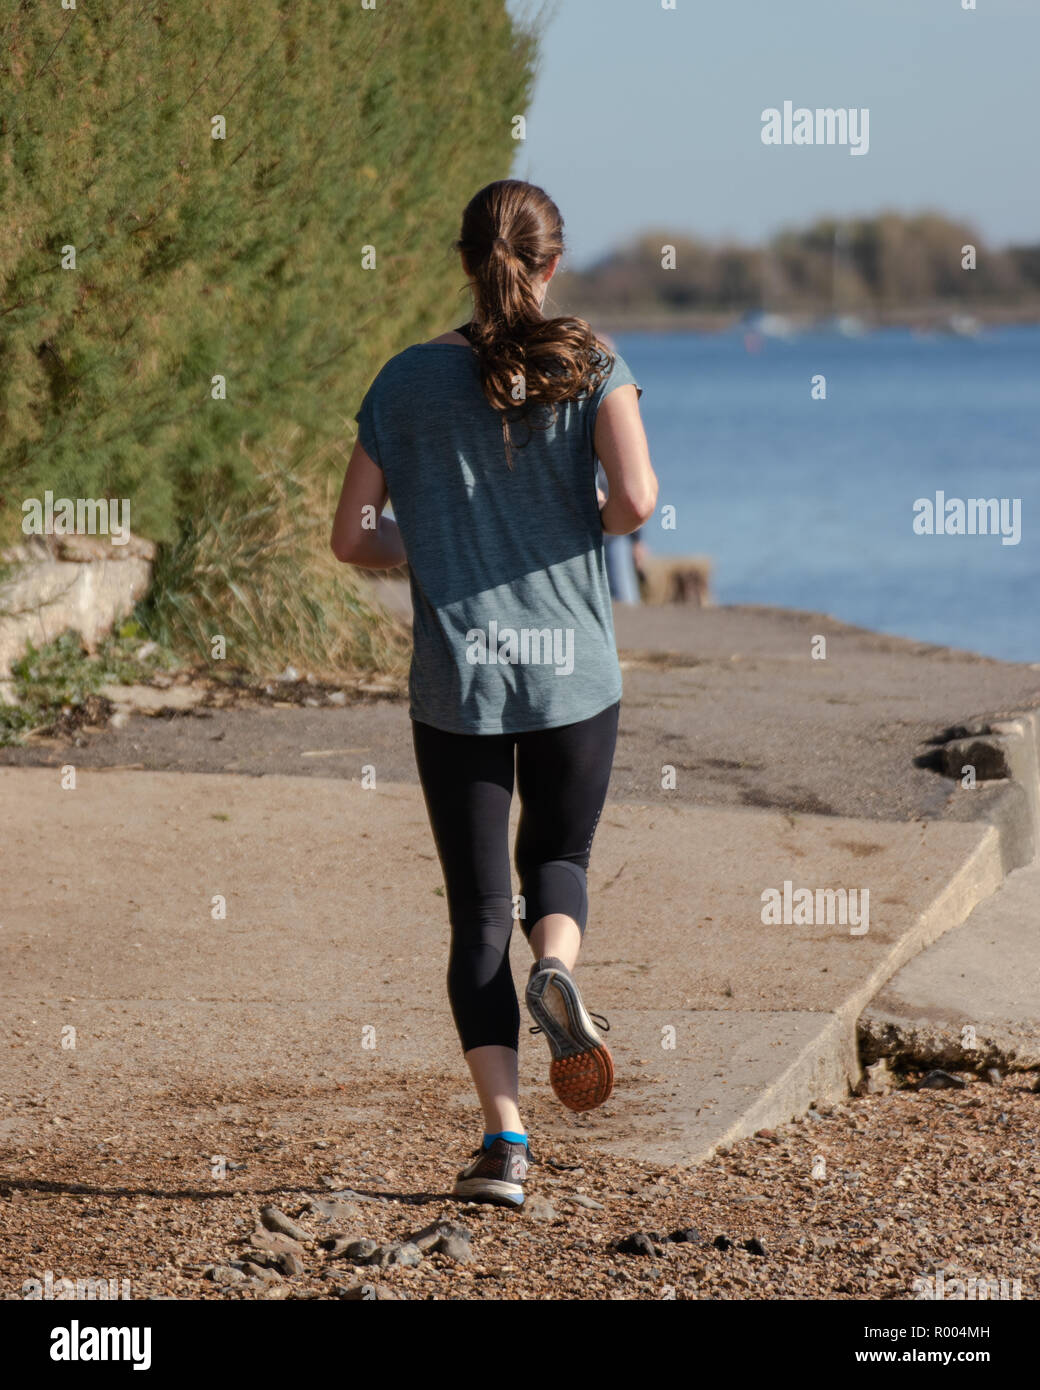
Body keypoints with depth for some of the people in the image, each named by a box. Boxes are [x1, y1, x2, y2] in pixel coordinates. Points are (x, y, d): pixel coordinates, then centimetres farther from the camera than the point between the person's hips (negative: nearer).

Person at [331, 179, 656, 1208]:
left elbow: (352, 537, 2)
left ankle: (505, 1137, -5)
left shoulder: (410, 379, 1)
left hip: (456, 679, 0)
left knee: (478, 910, 6)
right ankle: (557, 967, -15)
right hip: (572, 669, 0)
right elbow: (635, 496, -16)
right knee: (559, 857, 20)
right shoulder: (590, 366, -3)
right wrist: (600, 527, 7)